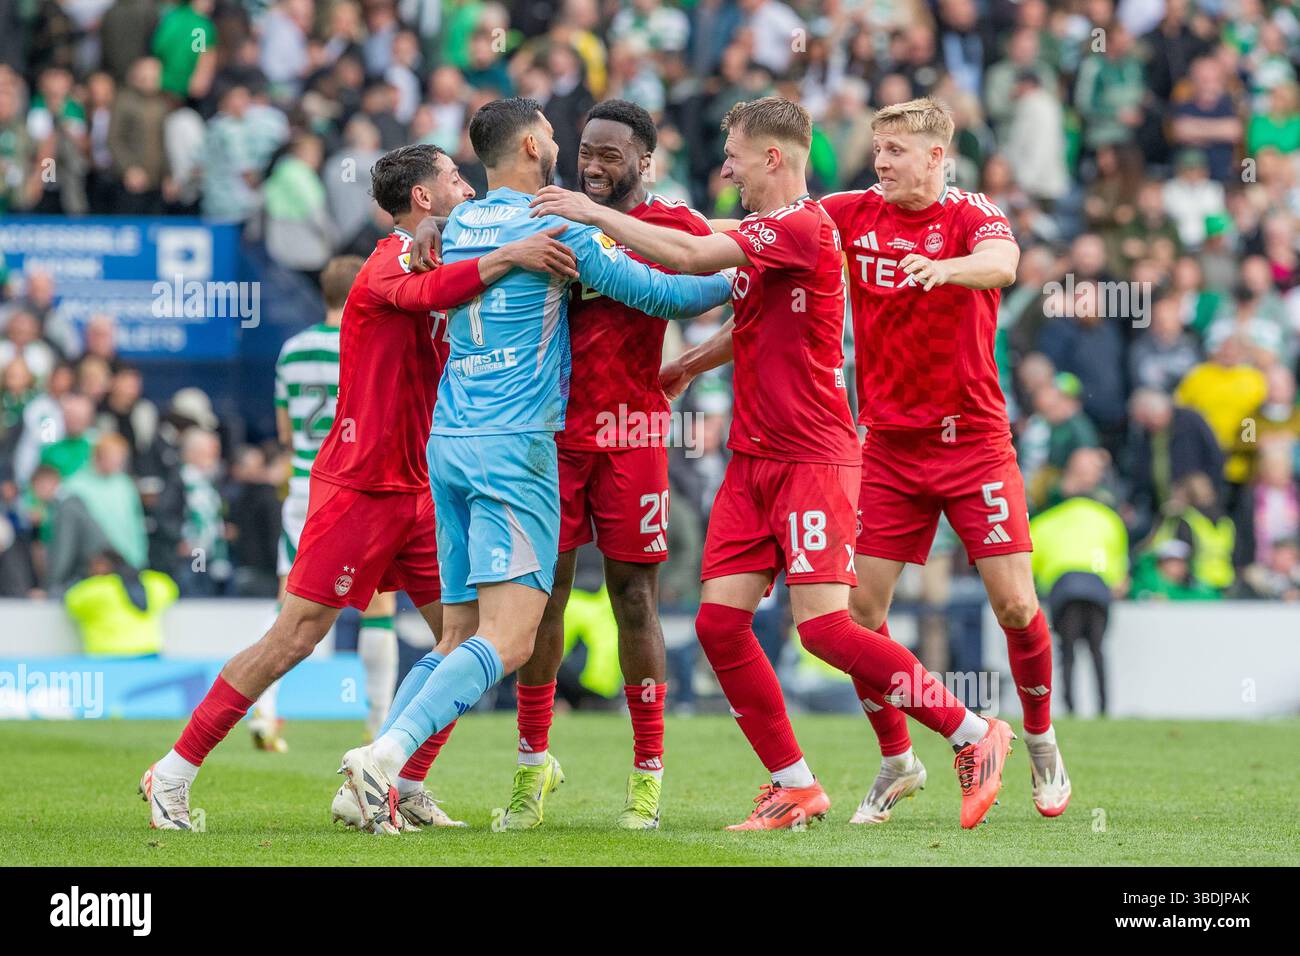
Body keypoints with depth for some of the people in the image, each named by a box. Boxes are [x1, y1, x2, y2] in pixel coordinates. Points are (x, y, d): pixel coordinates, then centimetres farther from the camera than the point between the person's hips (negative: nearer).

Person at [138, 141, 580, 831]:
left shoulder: (433, 263, 16)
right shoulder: (390, 261, -12)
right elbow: (419, 293, -36)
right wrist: (507, 256, -46)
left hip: (415, 487, 9)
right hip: (358, 484, -9)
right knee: (293, 639, -8)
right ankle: (172, 776, 1)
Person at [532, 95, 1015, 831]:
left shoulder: (803, 226, -15)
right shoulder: (765, 233, 16)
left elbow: (689, 256, -22)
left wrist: (596, 215, -14)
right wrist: (687, 367, 27)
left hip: (813, 458, -9)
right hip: (754, 459, 9)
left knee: (825, 625, -16)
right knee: (720, 619, -1)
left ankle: (975, 735, -2)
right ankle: (796, 787, 7)